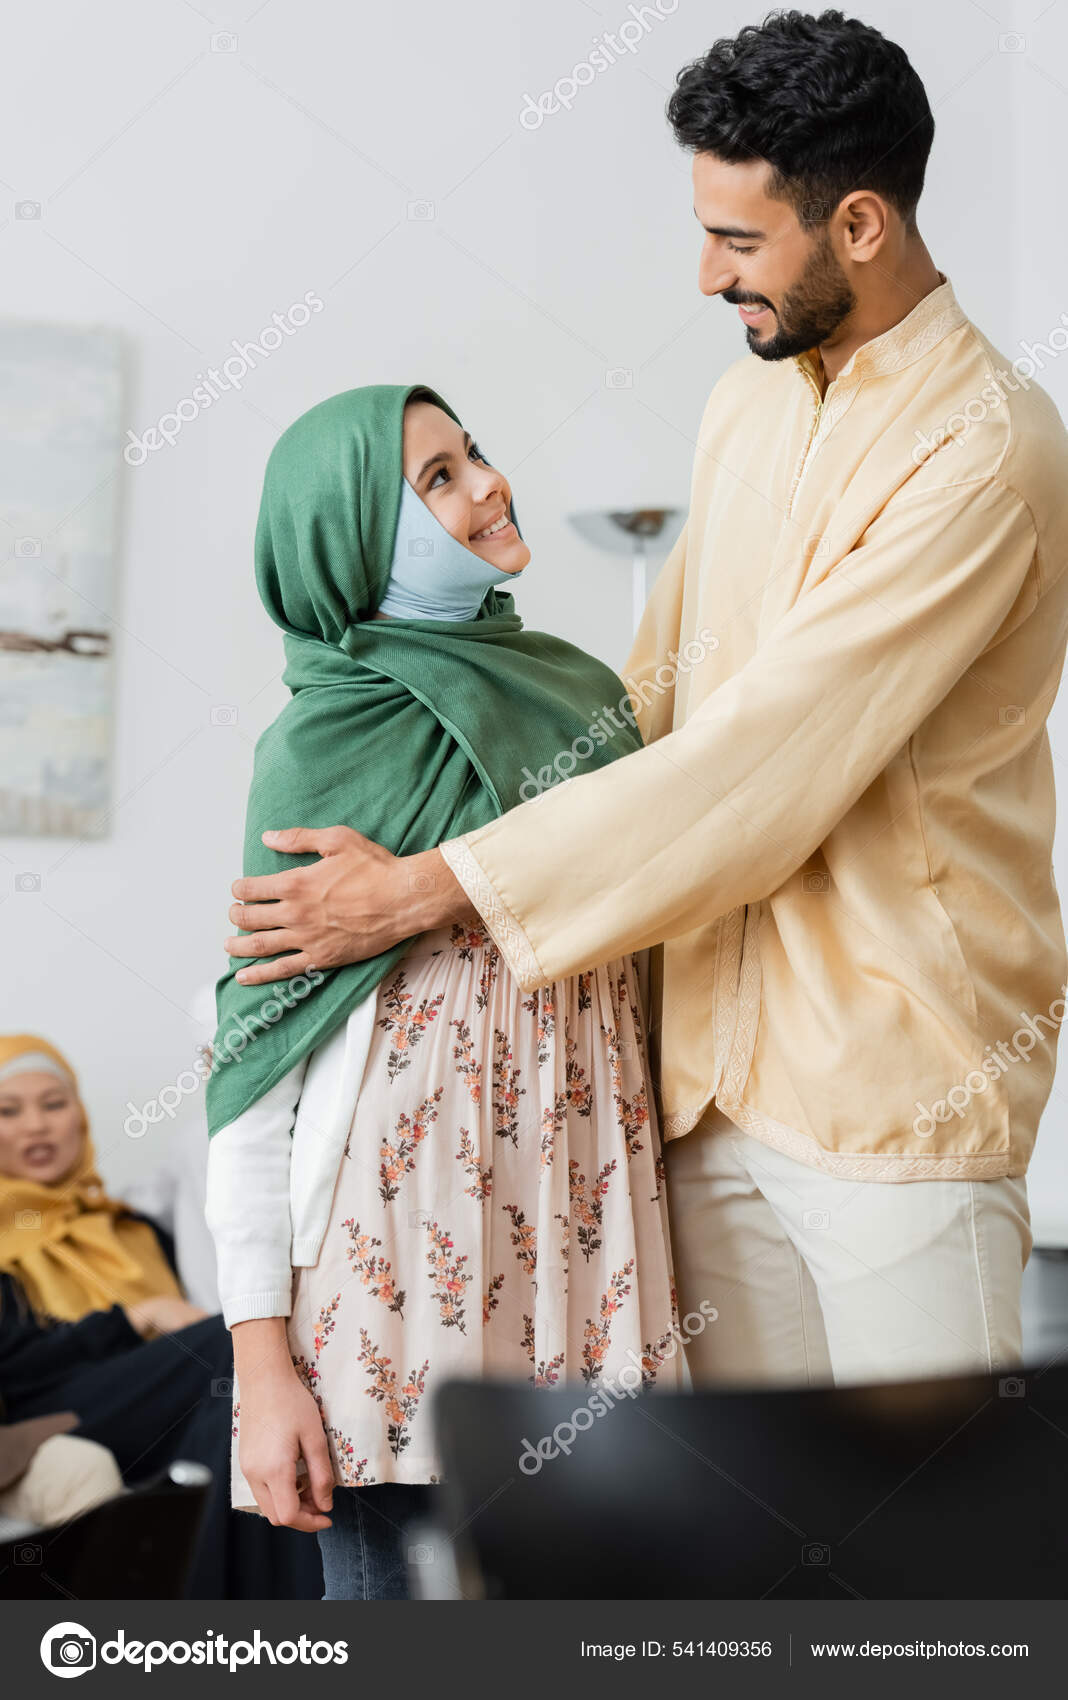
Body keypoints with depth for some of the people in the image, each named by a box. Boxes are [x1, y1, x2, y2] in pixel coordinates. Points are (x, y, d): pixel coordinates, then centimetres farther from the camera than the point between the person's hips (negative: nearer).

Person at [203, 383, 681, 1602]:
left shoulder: (584, 693, 12)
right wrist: (262, 1362, -11)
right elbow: (252, 1065, -6)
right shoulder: (320, 745, -5)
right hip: (398, 1243, -5)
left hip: (575, 1245, 5)